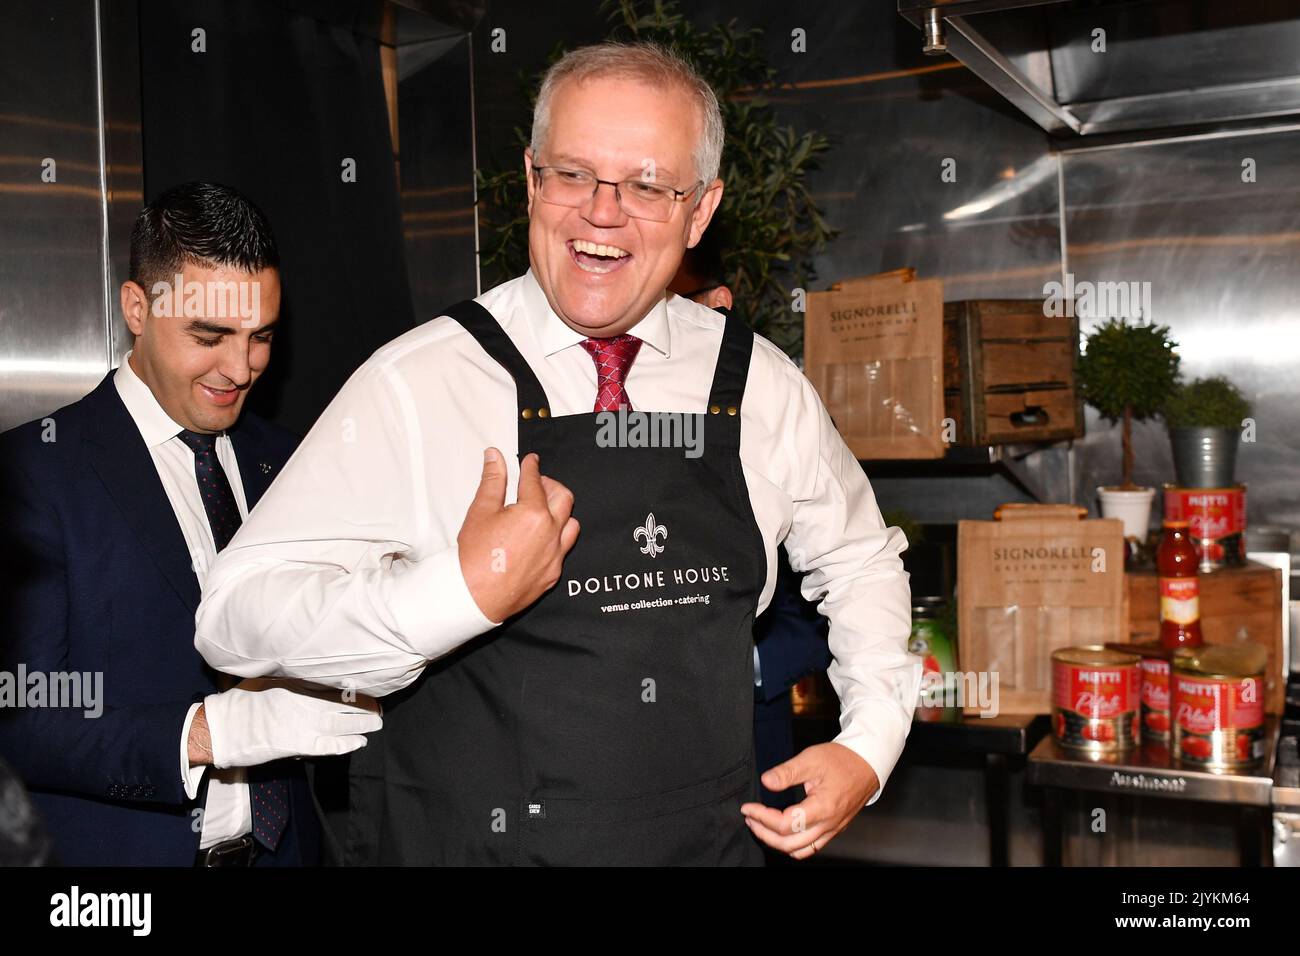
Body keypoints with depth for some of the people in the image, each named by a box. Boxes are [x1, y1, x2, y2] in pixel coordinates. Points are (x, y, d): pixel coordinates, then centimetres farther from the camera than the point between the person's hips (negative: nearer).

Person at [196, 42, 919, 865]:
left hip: (712, 842, 4)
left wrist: (870, 743, -1)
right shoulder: (416, 383, -14)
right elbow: (236, 617, -17)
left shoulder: (762, 385, -3)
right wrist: (464, 594, -30)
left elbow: (861, 559, 12)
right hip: (468, 843, -3)